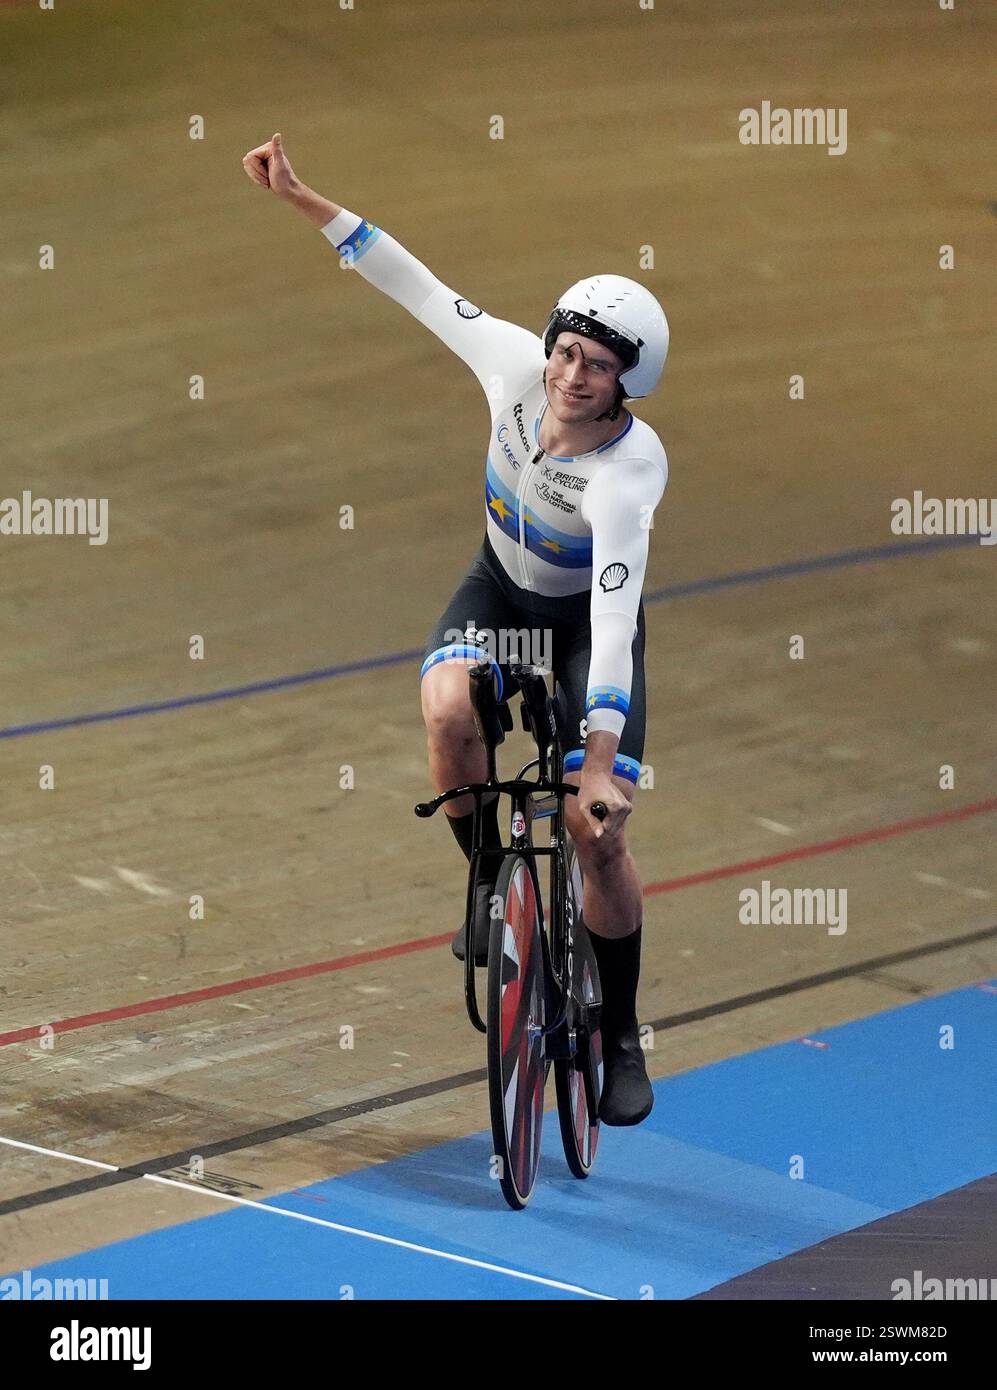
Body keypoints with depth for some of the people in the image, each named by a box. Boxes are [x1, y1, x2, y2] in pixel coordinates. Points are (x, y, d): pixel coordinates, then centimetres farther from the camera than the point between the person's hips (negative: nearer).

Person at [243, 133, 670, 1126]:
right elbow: (413, 282, -17)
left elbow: (614, 620, -45)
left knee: (598, 835, -11)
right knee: (448, 713, -30)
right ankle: (492, 881, -2)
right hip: (500, 587, 4)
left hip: (586, 616, -3)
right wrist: (301, 199, -19)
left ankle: (620, 1036, 10)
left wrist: (602, 762, -50)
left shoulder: (629, 472, -37)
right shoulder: (516, 365, -26)